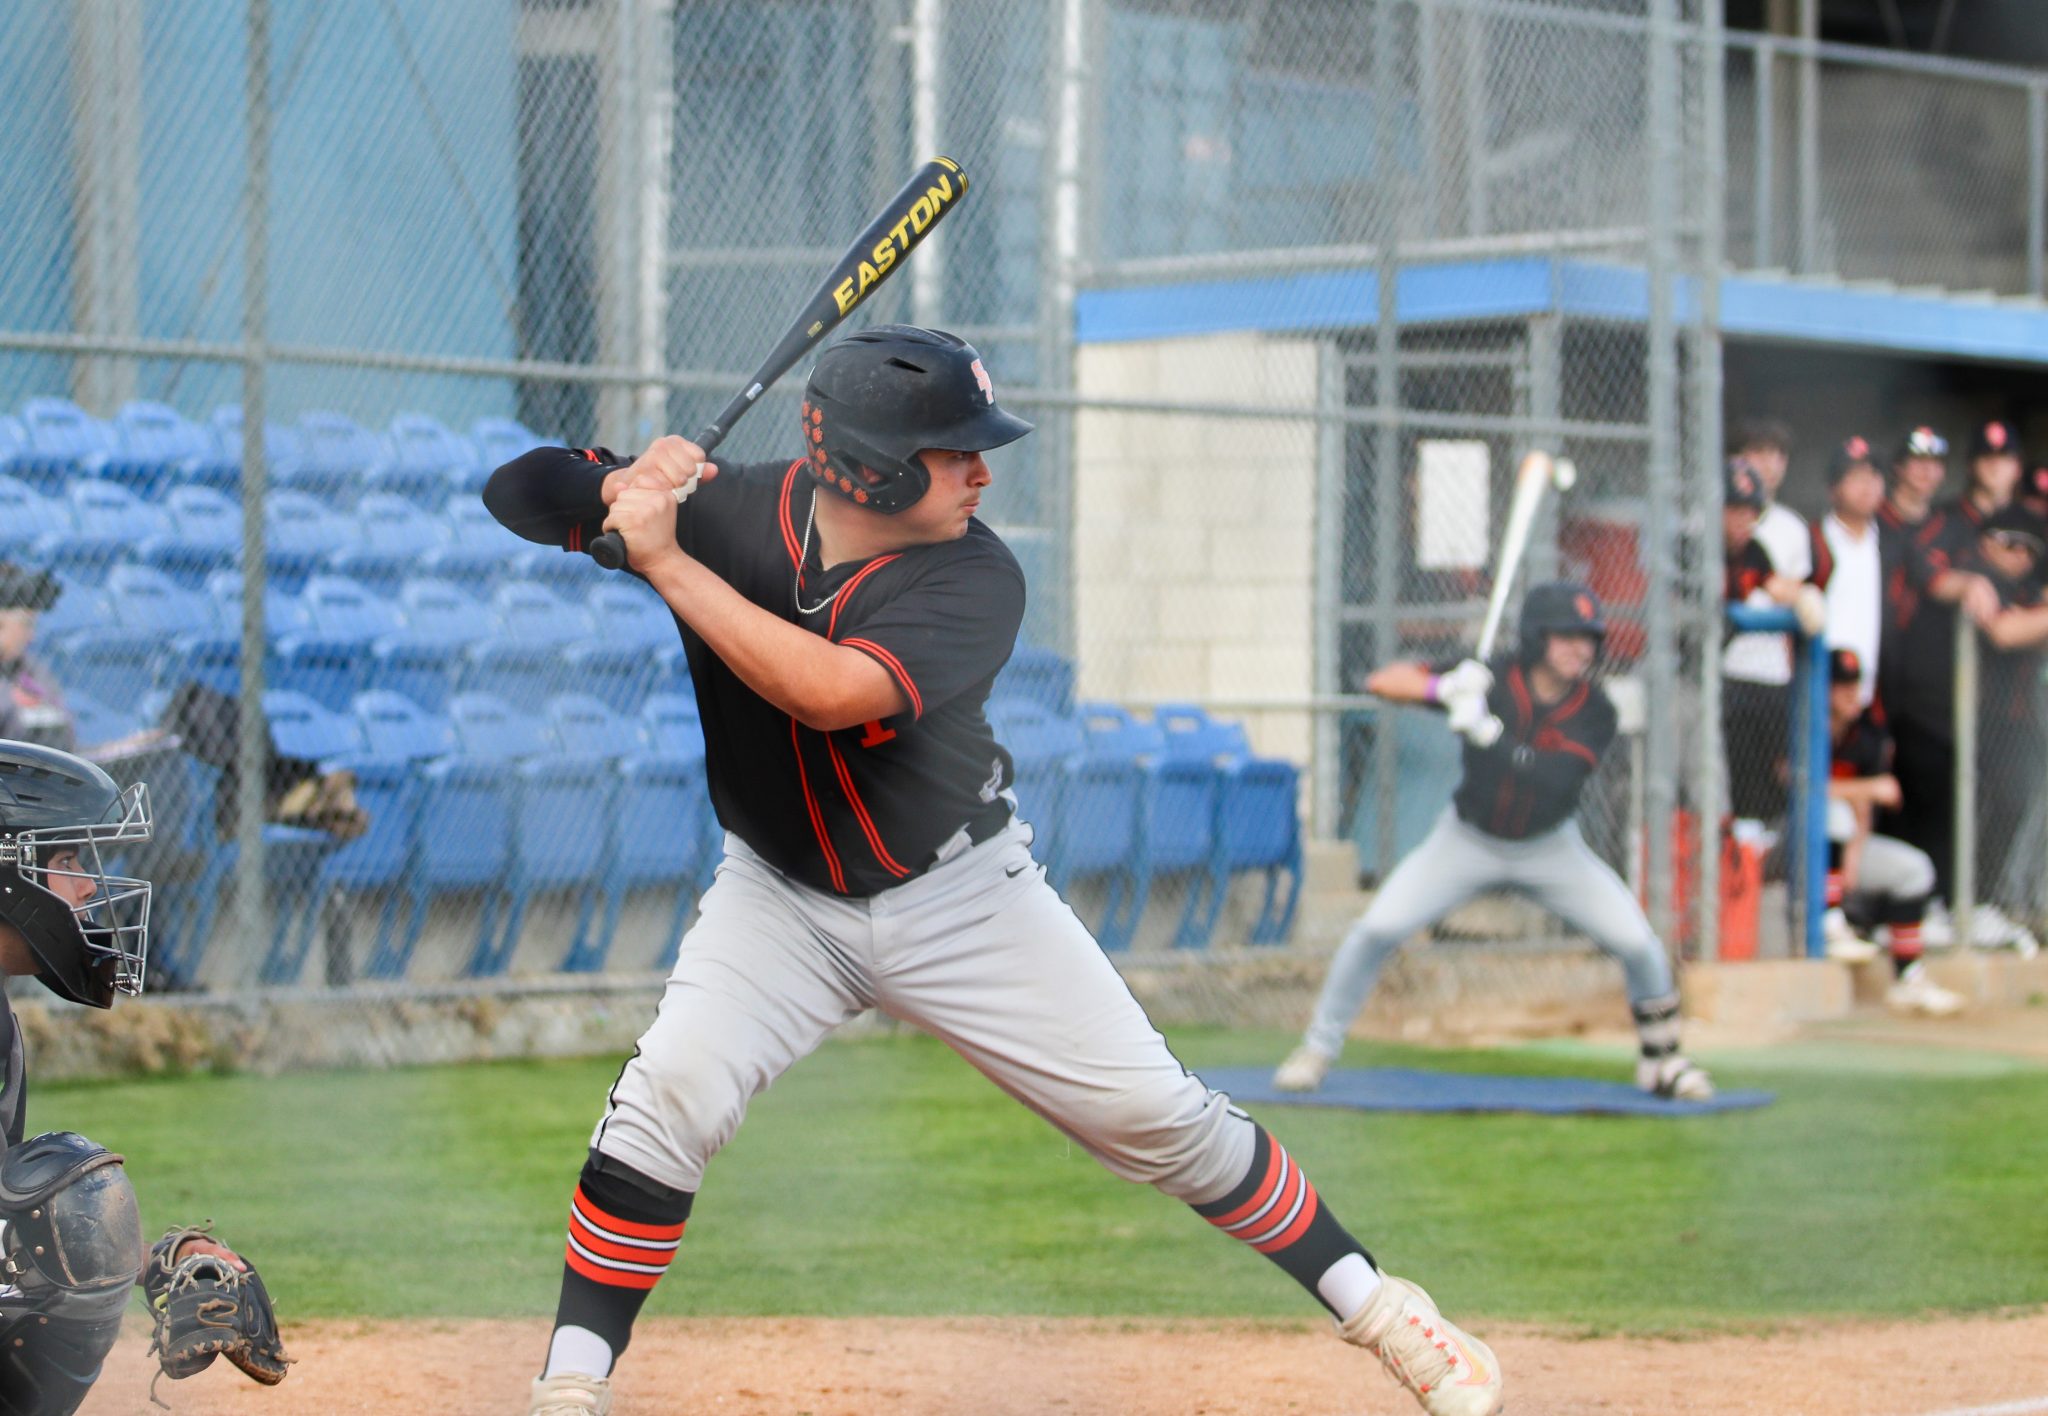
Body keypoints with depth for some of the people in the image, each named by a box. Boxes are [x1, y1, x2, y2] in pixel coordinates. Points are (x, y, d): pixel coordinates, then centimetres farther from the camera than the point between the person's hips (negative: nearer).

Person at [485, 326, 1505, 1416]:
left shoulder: (975, 580, -22)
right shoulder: (731, 510, -15)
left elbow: (830, 690, -40)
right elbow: (518, 495, -12)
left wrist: (664, 562, -38)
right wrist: (623, 485, -33)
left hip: (961, 900, -1)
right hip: (782, 898, 1)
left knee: (1159, 1115, -3)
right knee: (667, 1093, -23)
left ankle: (1371, 1304, 15)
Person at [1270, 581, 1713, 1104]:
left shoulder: (1593, 712, -17)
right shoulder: (1489, 680, -19)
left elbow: (1554, 780, -33)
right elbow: (1384, 681, -24)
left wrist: (1489, 732, -42)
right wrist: (1442, 688, -43)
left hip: (1550, 849, 1)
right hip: (1468, 840, -1)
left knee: (1639, 944, -11)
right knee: (1376, 929, -15)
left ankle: (1662, 1061, 11)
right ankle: (1317, 1050, 2)